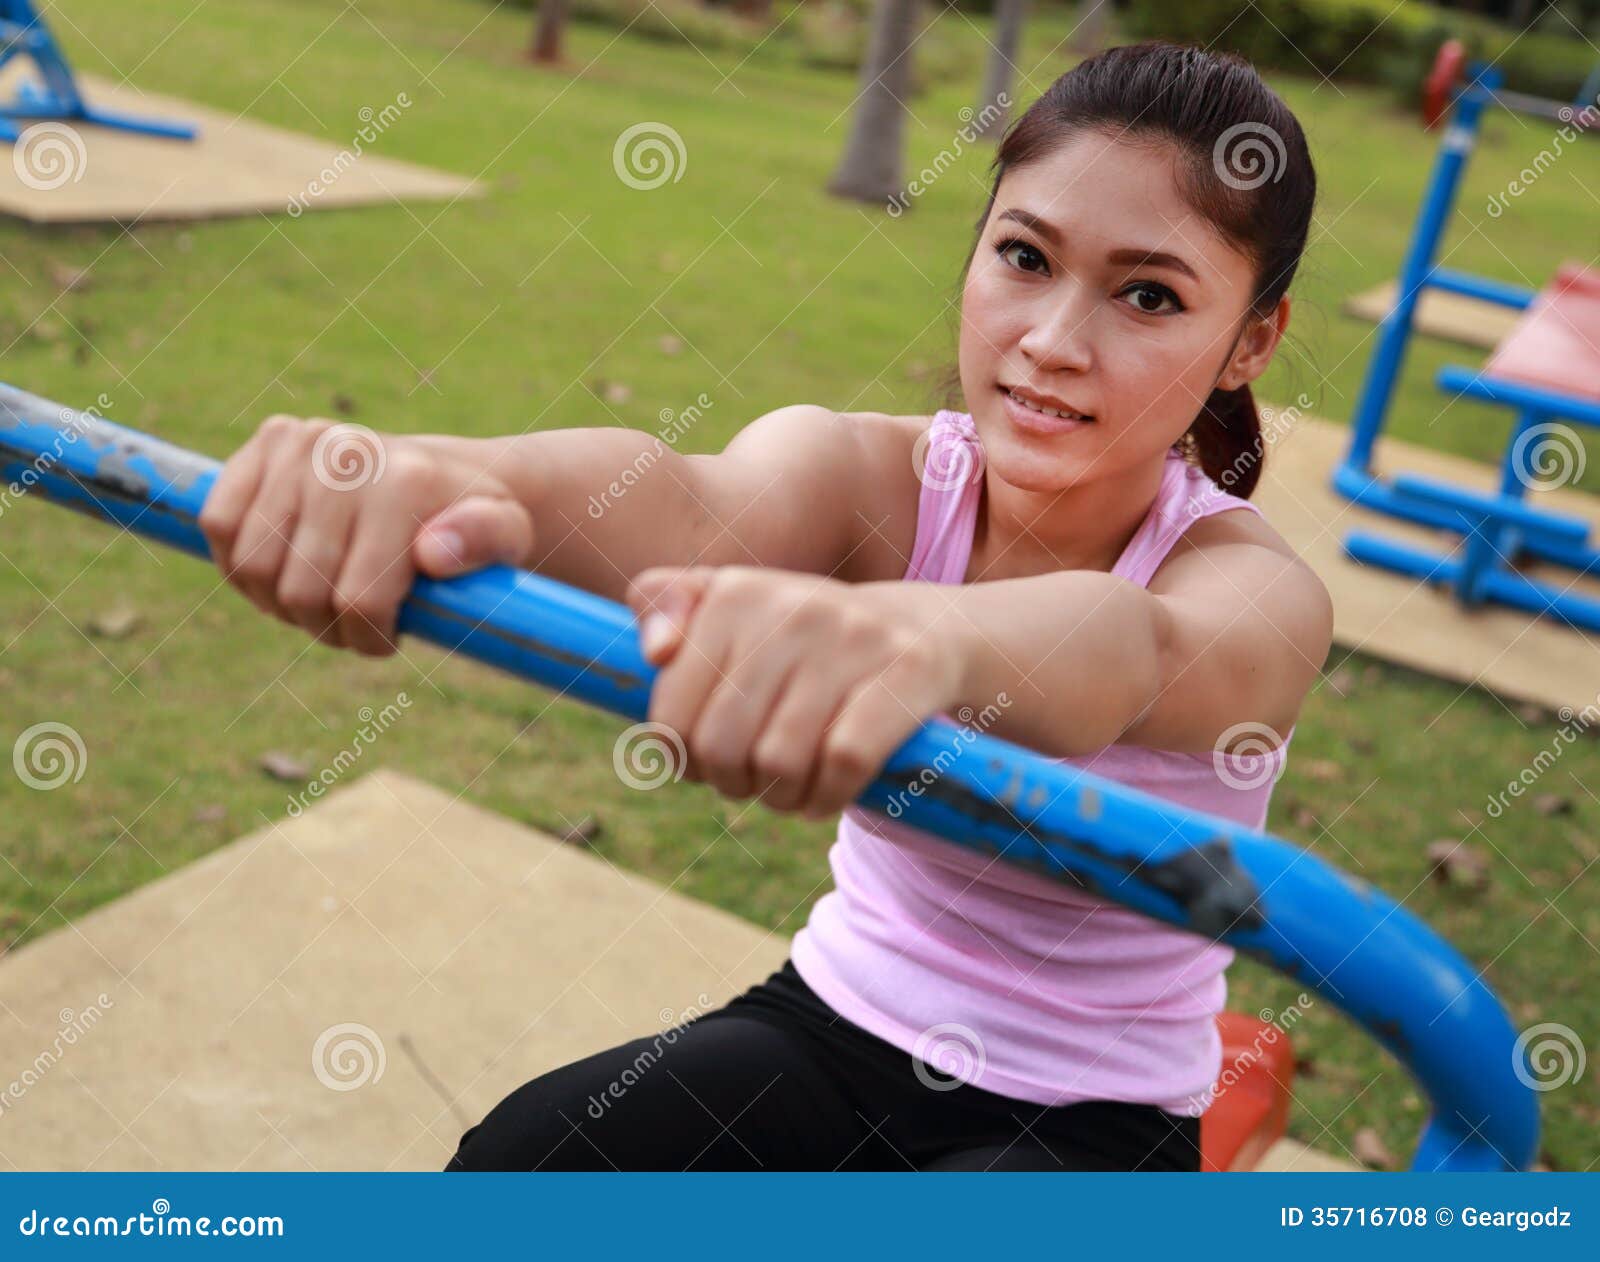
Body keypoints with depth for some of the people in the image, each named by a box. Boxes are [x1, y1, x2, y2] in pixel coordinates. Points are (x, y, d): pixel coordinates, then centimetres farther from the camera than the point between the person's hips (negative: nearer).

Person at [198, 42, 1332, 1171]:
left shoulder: (1252, 587, -19)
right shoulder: (878, 478, -12)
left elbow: (1135, 655, -44)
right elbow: (694, 511, -36)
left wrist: (913, 635, -68)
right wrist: (451, 477, -59)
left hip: (1089, 1116, -1)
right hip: (831, 1017, 2)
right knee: (519, 1159, -24)